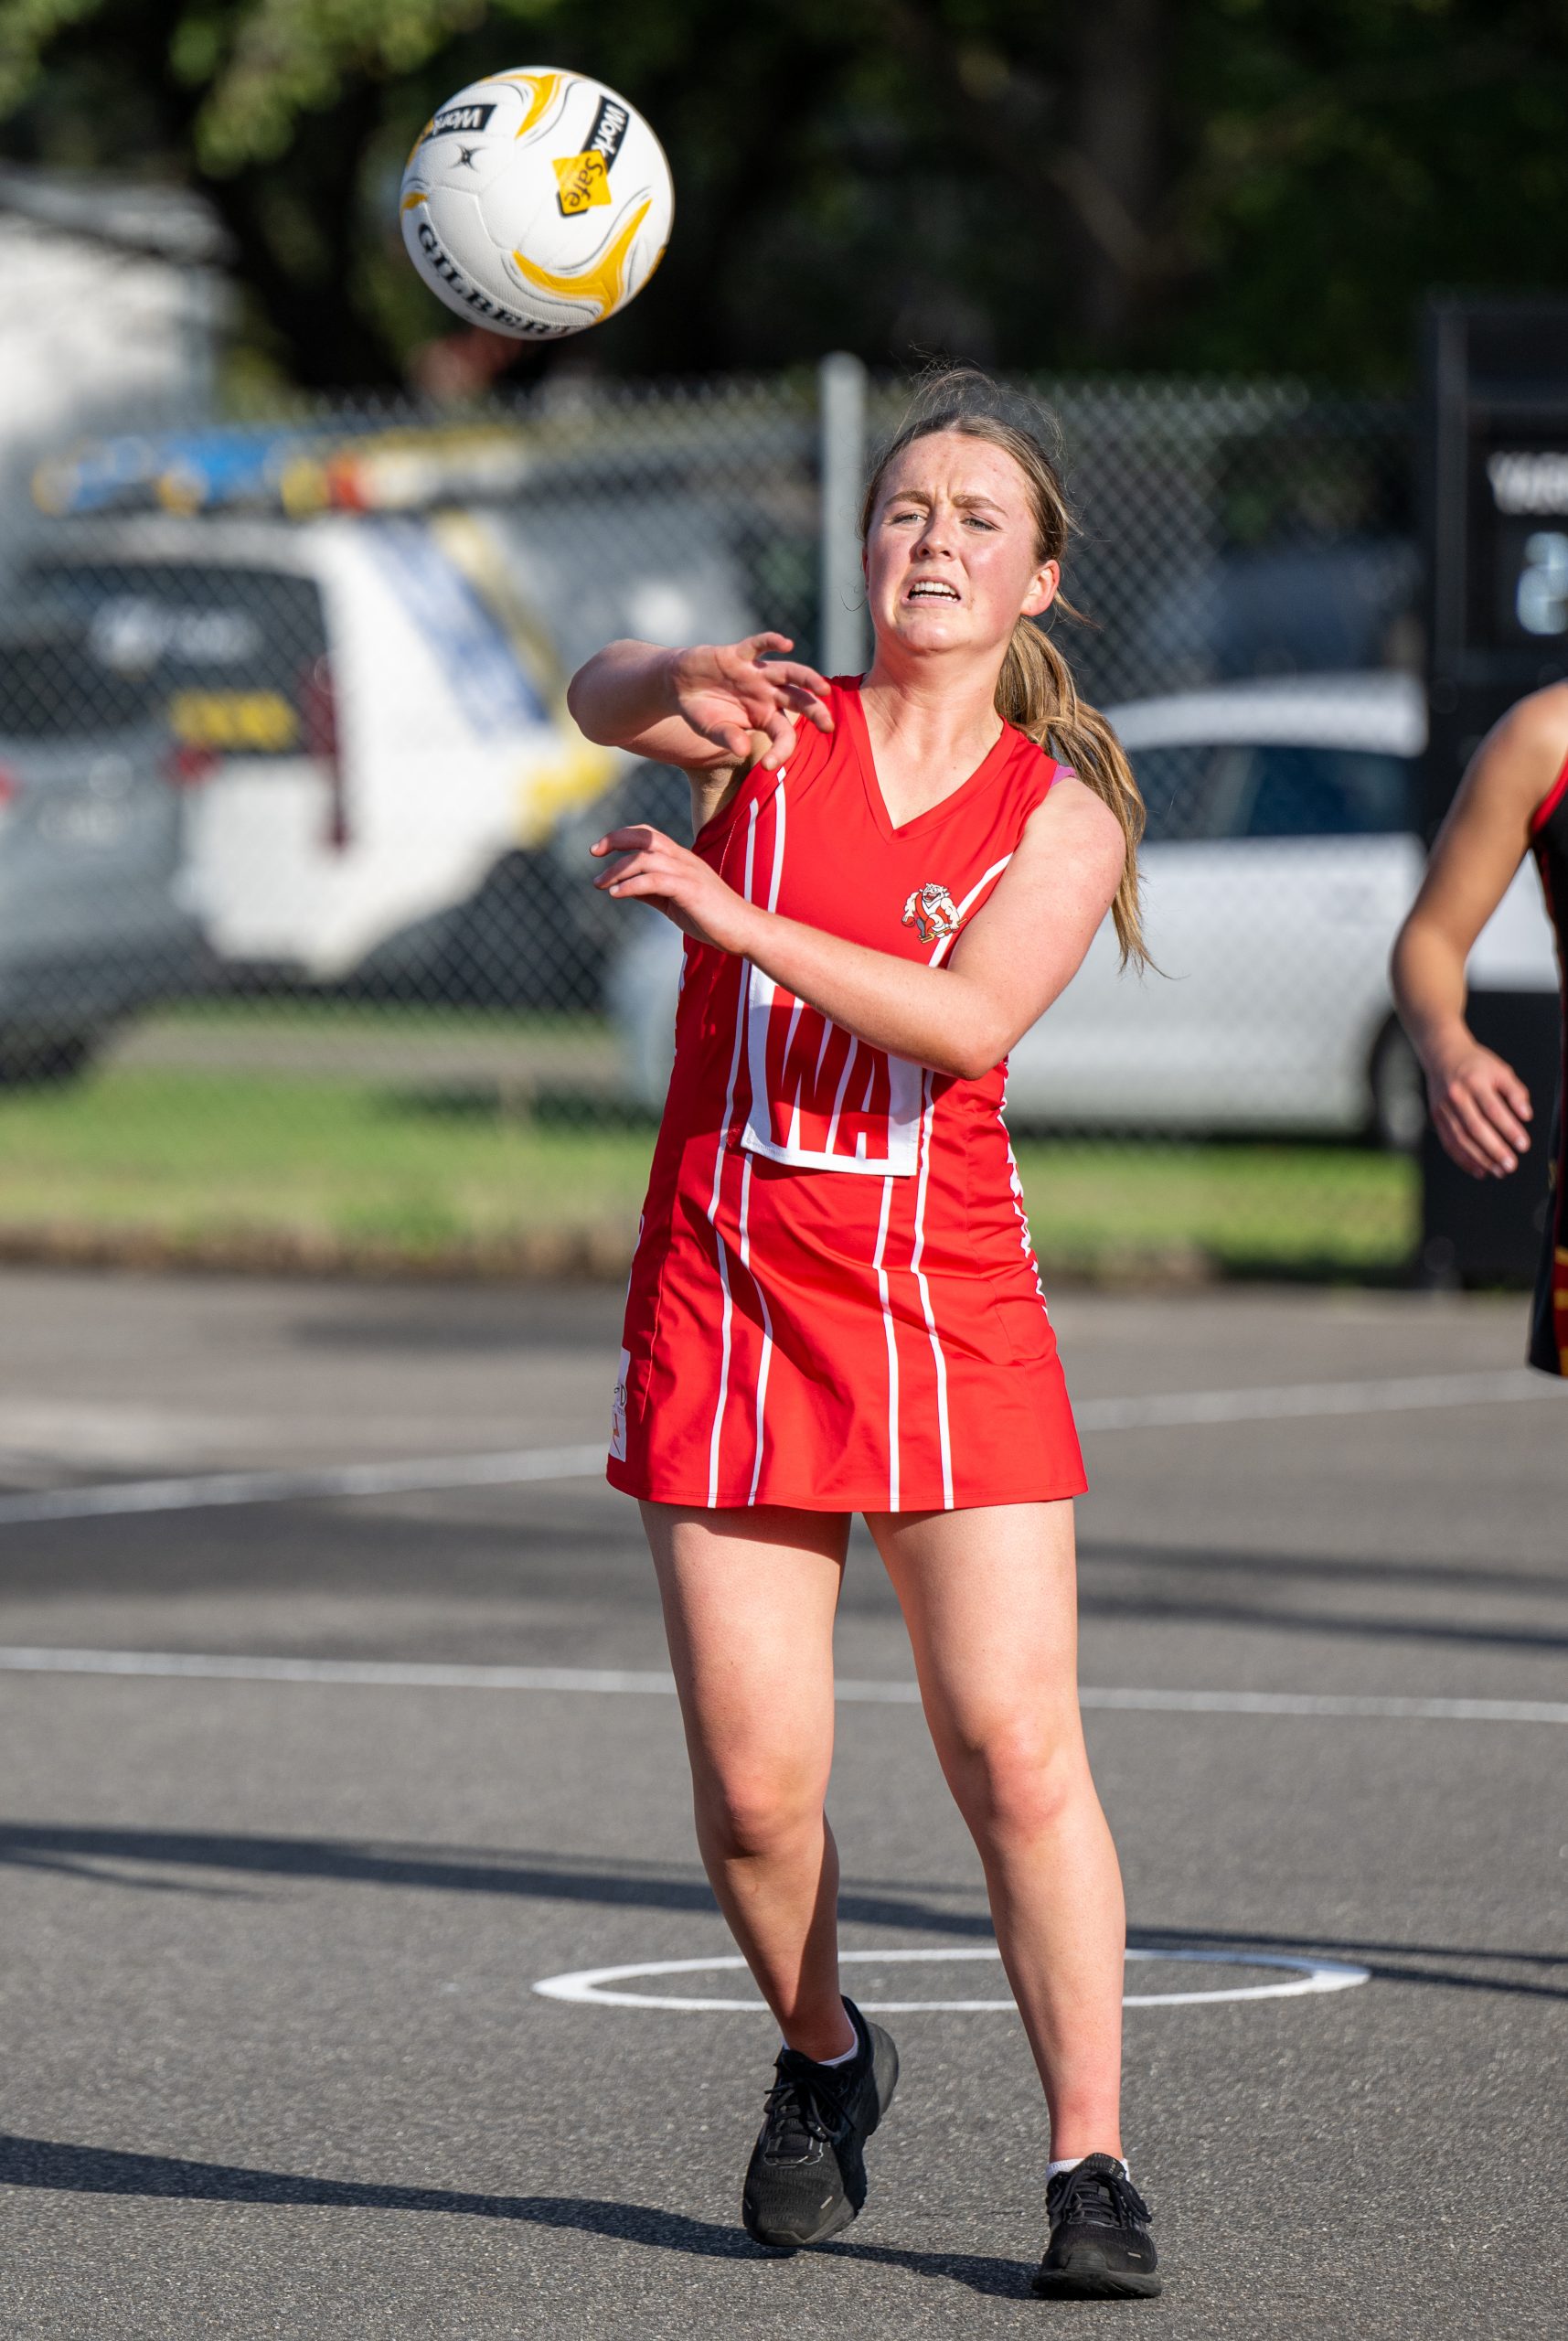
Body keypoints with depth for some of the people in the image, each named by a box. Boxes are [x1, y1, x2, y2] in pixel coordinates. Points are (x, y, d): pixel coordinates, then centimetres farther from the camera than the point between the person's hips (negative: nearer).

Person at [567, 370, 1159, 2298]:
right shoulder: (777, 730, 5)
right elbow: (605, 698, -16)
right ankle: (821, 2058, 28)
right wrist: (689, 684, -40)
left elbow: (969, 1016, -15)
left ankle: (1089, 2162, -4)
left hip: (947, 1310, -1)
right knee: (754, 1782, -1)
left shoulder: (1062, 815, 2)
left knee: (1017, 1745, -10)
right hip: (725, 1293, 1)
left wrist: (735, 913, -24)